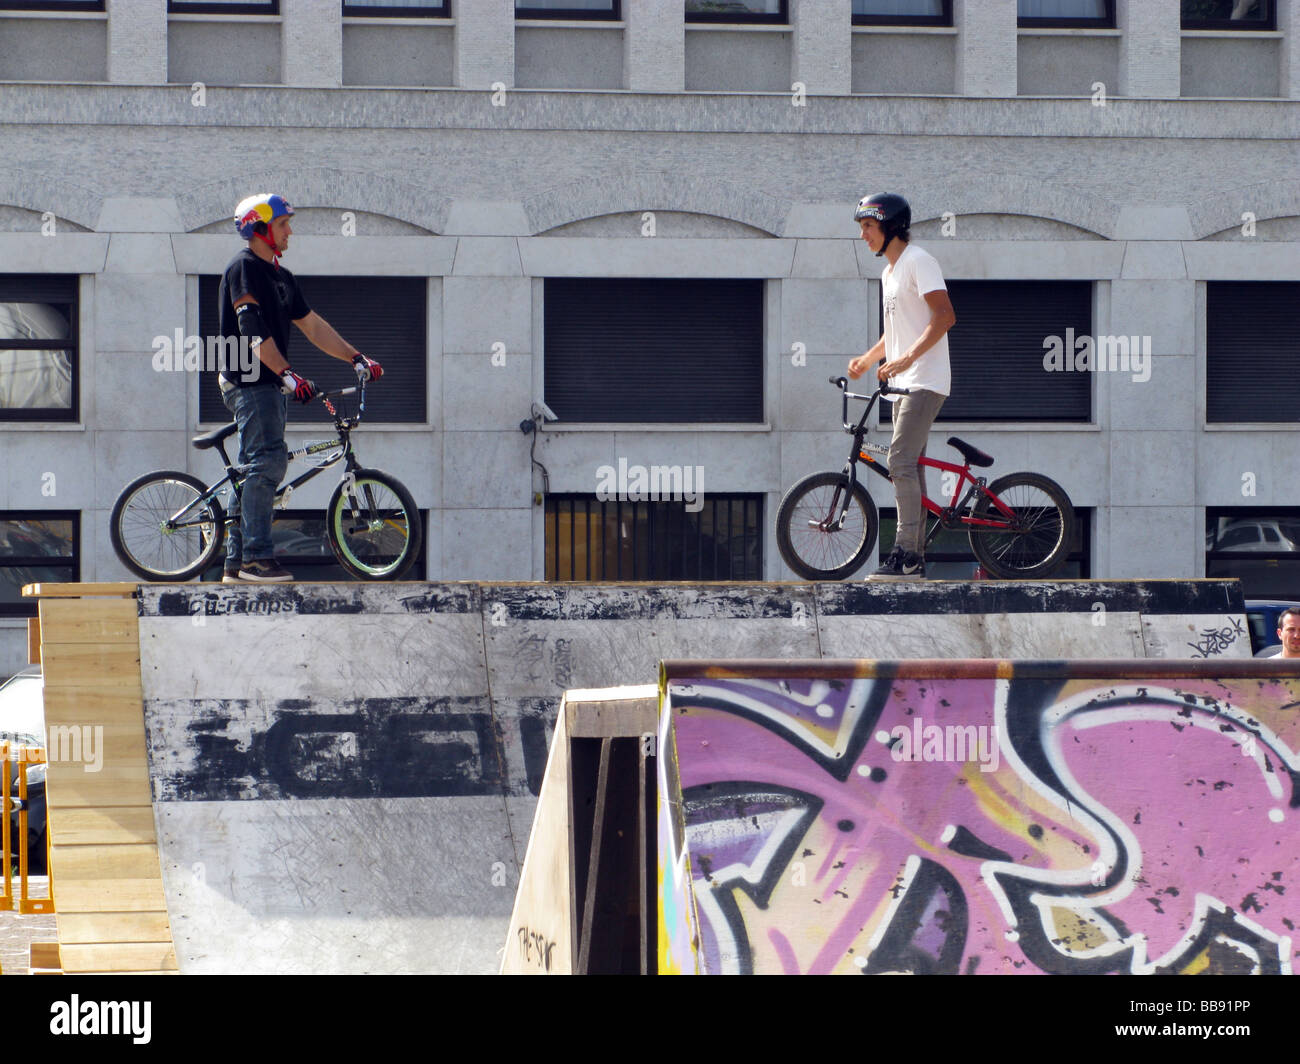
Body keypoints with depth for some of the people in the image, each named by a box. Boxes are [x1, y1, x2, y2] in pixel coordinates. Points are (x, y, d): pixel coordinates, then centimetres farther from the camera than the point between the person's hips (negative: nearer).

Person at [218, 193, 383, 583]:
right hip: (250, 384, -10)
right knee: (268, 461, -17)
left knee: (255, 471, 9)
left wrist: (357, 358, 14)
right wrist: (287, 373, -27)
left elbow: (312, 325, 22)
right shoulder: (244, 268, -10)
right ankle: (257, 556, -20)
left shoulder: (280, 276, 19)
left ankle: (236, 564, 10)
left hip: (271, 386, 10)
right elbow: (252, 328, -20)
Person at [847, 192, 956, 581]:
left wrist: (908, 358, -27)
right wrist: (869, 358, 13)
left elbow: (944, 316, -20)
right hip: (903, 384, 10)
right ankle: (915, 559, 10)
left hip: (925, 380, -10)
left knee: (901, 461, -18)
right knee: (909, 467, 8)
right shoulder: (889, 272, 19)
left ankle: (904, 554, -21)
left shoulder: (918, 262, -10)